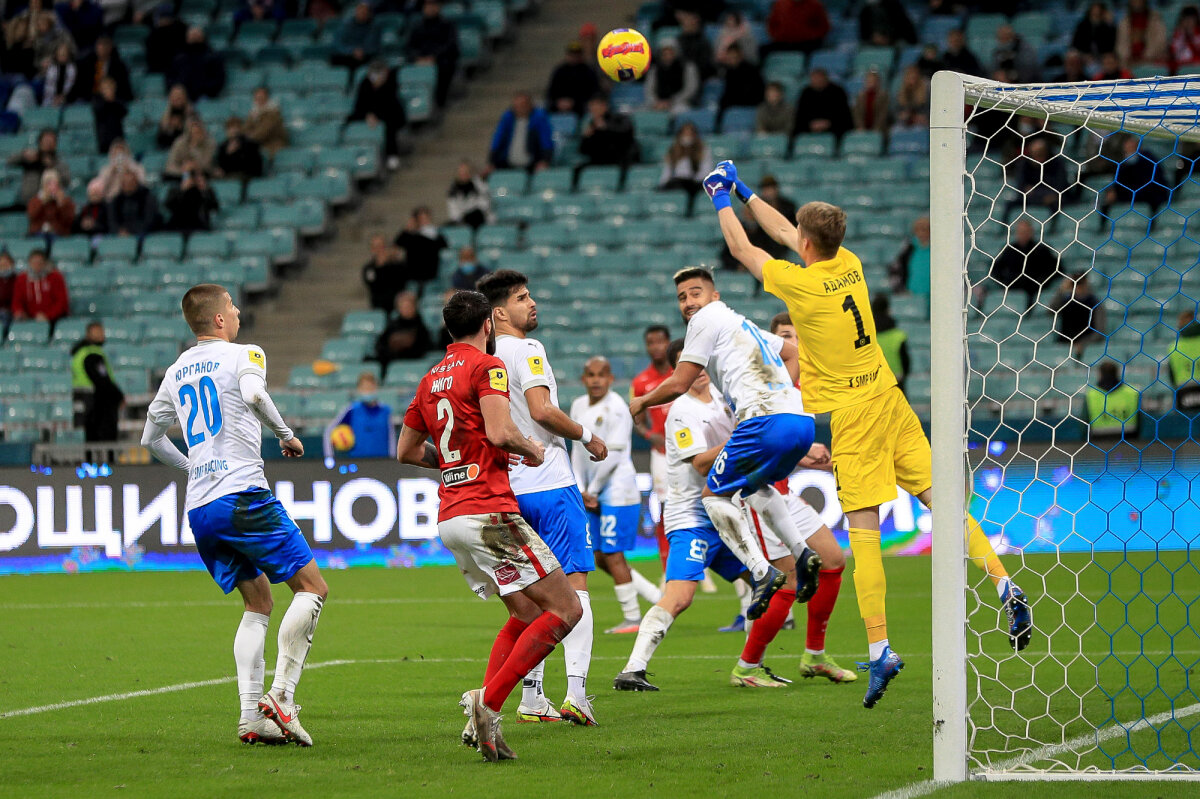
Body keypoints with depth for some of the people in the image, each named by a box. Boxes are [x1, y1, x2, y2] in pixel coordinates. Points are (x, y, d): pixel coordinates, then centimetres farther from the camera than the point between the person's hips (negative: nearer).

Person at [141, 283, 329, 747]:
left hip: (198, 510, 7)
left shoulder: (176, 372, 21)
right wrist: (287, 435, -7)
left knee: (258, 603, 15)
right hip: (242, 495, -7)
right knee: (312, 588, -1)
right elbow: (253, 394, -22)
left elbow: (150, 438, 31)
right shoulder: (242, 355, 1)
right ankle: (281, 696, -14)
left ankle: (251, 715, 1)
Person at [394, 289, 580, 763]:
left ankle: (483, 722, 3)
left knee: (525, 613, 17)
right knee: (565, 611, -7)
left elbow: (407, 450, 26)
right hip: (488, 513, -9)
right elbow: (500, 431, -20)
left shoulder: (431, 380, 18)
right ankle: (488, 702, -17)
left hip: (449, 519, 9)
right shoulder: (486, 366, -6)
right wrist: (533, 450, -1)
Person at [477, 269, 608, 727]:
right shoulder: (526, 350, -8)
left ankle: (532, 696, 7)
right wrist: (586, 436, -6)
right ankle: (576, 689, -19)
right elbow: (542, 410, -19)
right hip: (550, 483, -8)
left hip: (510, 492, 8)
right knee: (574, 584, -8)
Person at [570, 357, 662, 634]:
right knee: (600, 557, 7)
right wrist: (581, 490, 2)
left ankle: (631, 617, 3)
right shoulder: (579, 406, 11)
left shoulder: (616, 408, -13)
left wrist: (593, 490, -8)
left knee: (612, 554, -7)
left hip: (617, 488, -8)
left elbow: (613, 455, -14)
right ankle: (659, 598, 15)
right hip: (594, 493, 8)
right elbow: (578, 451, 13)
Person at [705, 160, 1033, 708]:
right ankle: (1004, 586, -3)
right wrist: (745, 193, 32)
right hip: (887, 397, 7)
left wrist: (722, 201, 17)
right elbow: (785, 233, 23)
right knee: (937, 496, 7)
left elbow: (742, 249, 2)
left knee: (863, 530, -8)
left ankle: (879, 649, -11)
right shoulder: (848, 264, 5)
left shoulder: (799, 284, -14)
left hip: (850, 415, -7)